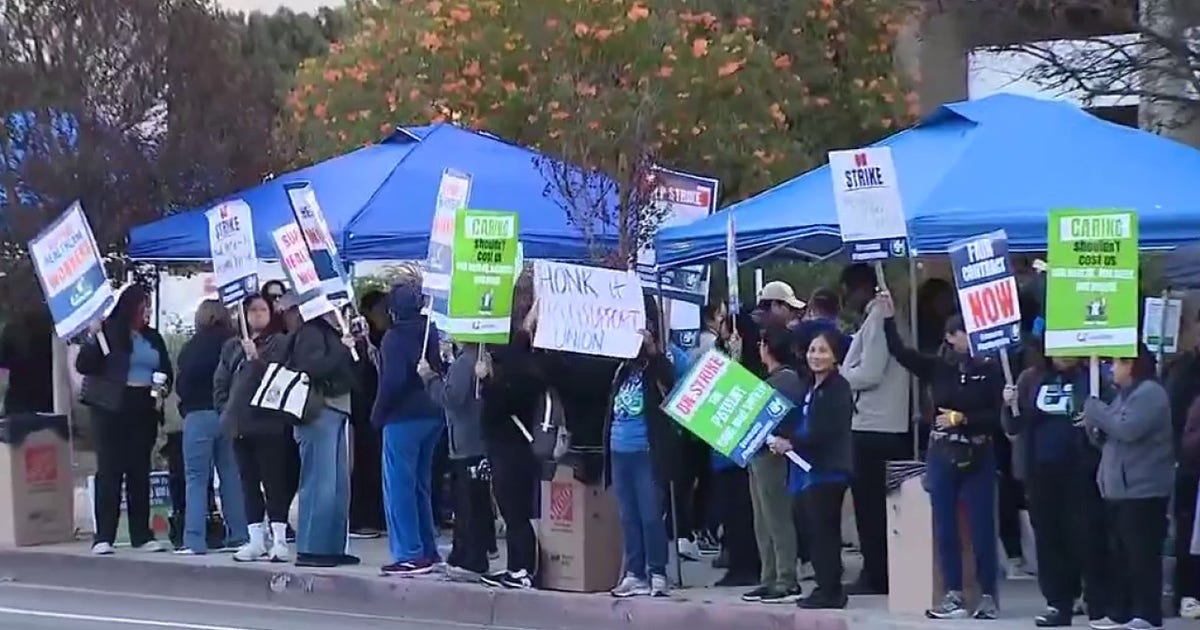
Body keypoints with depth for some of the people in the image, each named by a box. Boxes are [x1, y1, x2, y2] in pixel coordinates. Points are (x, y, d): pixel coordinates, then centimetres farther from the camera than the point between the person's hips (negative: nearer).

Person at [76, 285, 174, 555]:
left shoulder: (153, 338, 13)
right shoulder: (108, 332, -3)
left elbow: (167, 372, 21)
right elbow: (83, 366, -7)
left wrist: (163, 388, 0)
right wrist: (92, 339, -21)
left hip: (144, 411, 5)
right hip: (112, 410, -5)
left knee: (140, 472, 7)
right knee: (109, 471, -5)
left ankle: (142, 535, 11)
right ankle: (103, 537, -4)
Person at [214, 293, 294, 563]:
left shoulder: (280, 343, 0)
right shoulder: (232, 346, 15)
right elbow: (220, 383, 17)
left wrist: (255, 358, -15)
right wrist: (226, 410, 6)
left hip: (269, 422, -5)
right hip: (240, 424, 5)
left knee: (274, 481, -5)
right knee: (249, 482, 7)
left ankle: (279, 539, -3)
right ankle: (256, 540, 11)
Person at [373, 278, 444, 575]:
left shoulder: (394, 338, -13)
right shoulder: (432, 333, 7)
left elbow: (393, 381, -19)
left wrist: (378, 414, -9)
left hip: (403, 418, -8)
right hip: (433, 416, 8)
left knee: (399, 486, -4)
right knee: (420, 485, 17)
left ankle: (409, 554, -7)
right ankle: (428, 550, 20)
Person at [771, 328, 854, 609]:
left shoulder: (838, 389, -9)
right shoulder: (809, 386, 18)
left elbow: (825, 431, -18)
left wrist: (791, 443, -16)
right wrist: (783, 439, 3)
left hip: (828, 470, -8)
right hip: (808, 467, 8)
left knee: (823, 530, -8)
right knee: (814, 530, 8)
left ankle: (830, 591, -4)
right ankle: (826, 588, 14)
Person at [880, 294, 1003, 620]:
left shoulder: (990, 368, -4)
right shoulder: (937, 366, 3)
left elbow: (998, 416, -7)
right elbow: (899, 351, -6)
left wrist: (963, 419, -14)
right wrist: (889, 317, -15)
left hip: (978, 457, -3)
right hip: (942, 455, 3)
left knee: (982, 528, 0)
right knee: (945, 529, 5)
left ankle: (987, 597, 10)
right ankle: (953, 596, 13)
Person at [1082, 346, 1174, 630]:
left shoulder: (1150, 393, -11)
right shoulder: (1125, 394, 20)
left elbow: (1127, 429, -24)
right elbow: (1111, 438, 23)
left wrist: (1095, 409, -13)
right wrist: (1095, 428, 1)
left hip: (1142, 489, -10)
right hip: (1119, 487, 10)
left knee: (1142, 554, -7)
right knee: (1120, 554, 11)